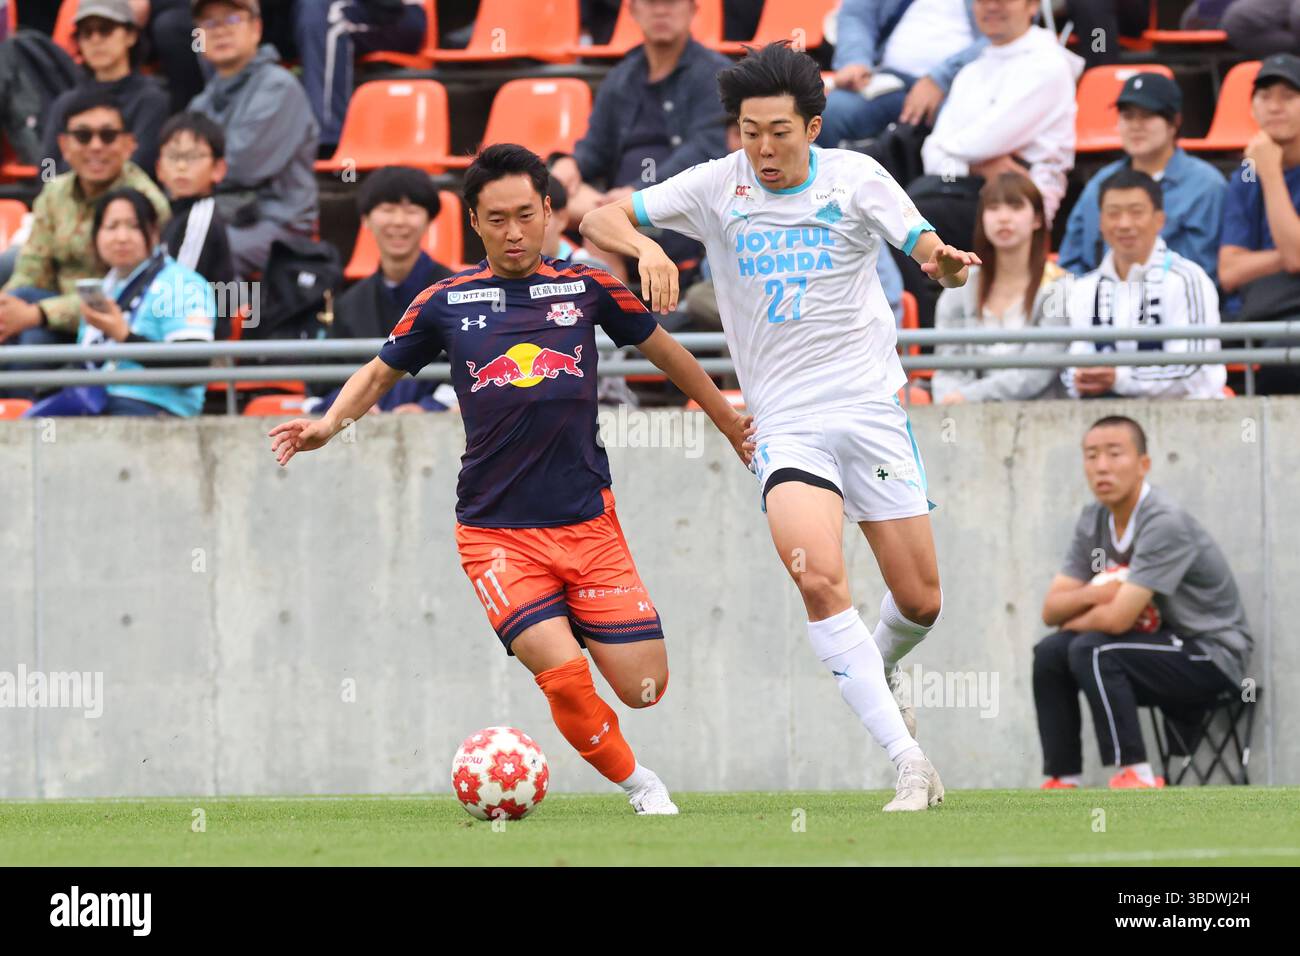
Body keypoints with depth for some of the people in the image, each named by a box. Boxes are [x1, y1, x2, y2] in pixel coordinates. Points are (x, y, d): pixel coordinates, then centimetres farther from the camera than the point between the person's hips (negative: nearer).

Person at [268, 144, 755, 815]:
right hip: (495, 532, -2)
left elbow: (663, 350, 19)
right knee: (566, 679, -20)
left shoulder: (588, 288, 3)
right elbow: (381, 372, 16)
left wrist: (730, 424, 28)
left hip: (587, 522, 2)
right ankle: (636, 782, 6)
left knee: (643, 688, -4)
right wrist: (328, 424, -2)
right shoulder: (445, 302, 2)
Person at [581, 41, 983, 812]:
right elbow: (601, 219, 0)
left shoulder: (855, 178, -1)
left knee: (920, 600, 4)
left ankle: (882, 666, 42)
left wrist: (945, 260, -28)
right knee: (819, 579, -24)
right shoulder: (718, 187, 0)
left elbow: (929, 251, -4)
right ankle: (910, 765, -22)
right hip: (785, 422, -1)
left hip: (871, 407, 1)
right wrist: (644, 248, -22)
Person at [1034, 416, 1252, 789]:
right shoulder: (1093, 521, 4)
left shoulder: (1165, 523, -23)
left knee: (1091, 650, -26)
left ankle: (1135, 776, -22)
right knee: (1050, 653, -4)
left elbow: (1117, 618, -27)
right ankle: (1063, 781, -1)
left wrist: (1074, 621, -5)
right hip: (1162, 647, 8)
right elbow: (1051, 610, 4)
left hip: (1212, 657, -8)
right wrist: (1092, 594, -18)